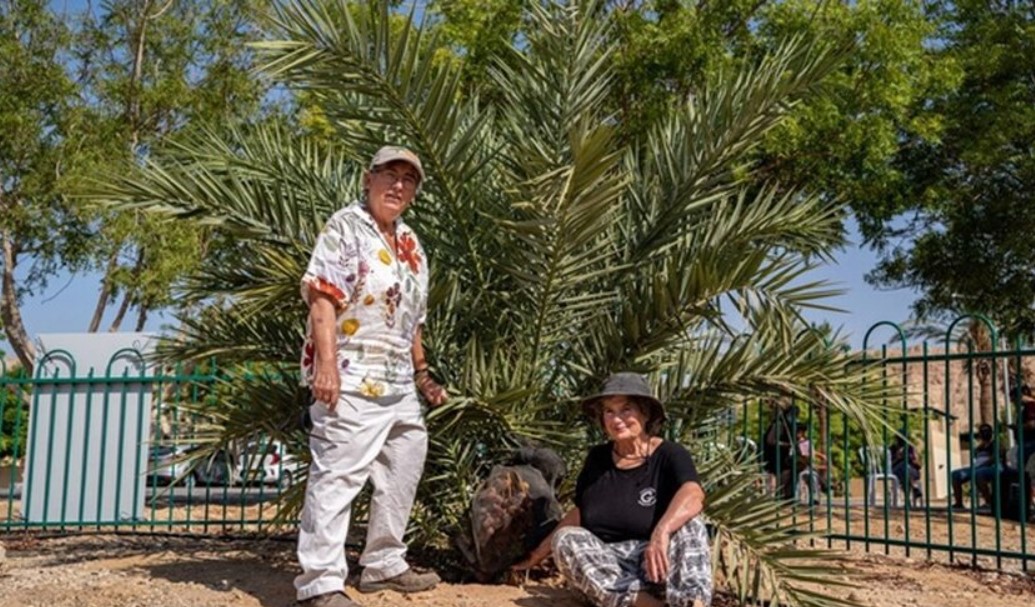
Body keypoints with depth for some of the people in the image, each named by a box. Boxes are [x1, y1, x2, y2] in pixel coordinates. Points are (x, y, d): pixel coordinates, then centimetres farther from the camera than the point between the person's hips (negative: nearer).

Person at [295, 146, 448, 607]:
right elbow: (321, 296, -16)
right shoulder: (345, 227, -6)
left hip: (399, 383, 9)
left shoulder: (410, 243, 19)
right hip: (352, 379, -9)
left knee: (401, 474, 15)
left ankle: (384, 563, 27)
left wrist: (421, 371, 20)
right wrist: (326, 362, -25)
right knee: (337, 474, -10)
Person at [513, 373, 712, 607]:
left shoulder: (670, 455, -6)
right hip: (604, 567, 4)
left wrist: (661, 532, -46)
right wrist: (538, 554, 16)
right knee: (566, 538, -23)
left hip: (657, 569, -3)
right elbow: (579, 513, 18)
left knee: (689, 526, -28)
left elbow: (693, 495, -27)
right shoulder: (597, 458, 9)